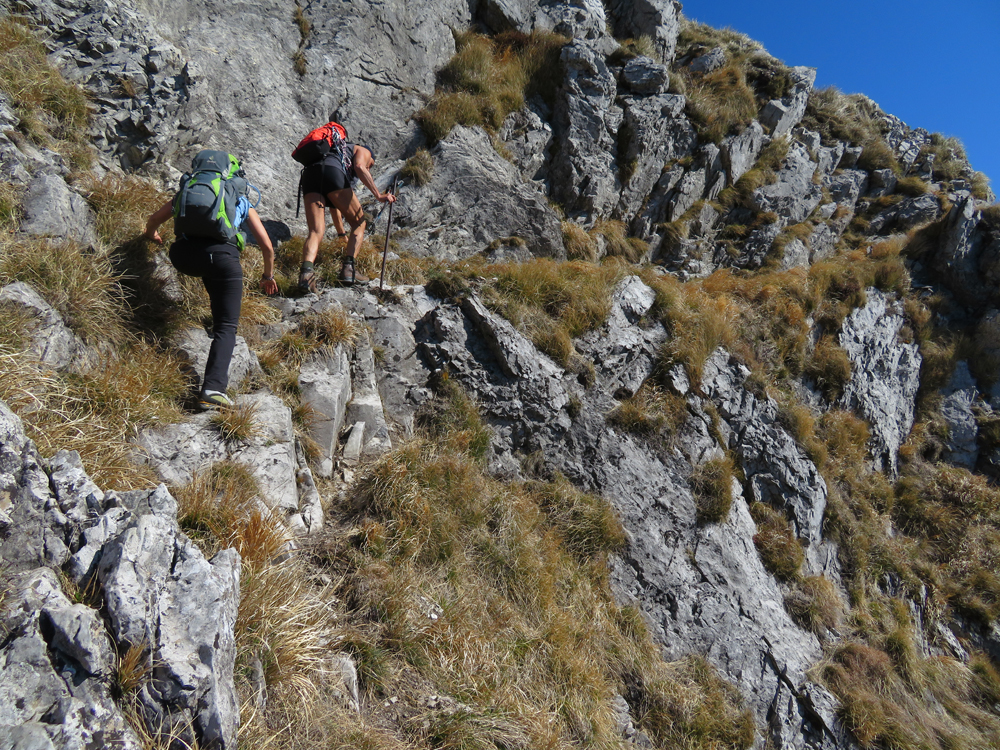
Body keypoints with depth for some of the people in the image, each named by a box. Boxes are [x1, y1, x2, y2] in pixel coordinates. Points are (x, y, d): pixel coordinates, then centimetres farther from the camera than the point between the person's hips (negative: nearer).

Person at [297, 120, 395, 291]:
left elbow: (334, 206, 46)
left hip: (309, 174, 6)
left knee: (316, 231, -8)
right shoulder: (363, 151, 28)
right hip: (332, 172, -6)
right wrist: (378, 195, -4)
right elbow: (359, 166, 0)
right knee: (359, 224, 9)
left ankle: (306, 269, -36)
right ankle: (348, 268, -10)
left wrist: (343, 235, 52)